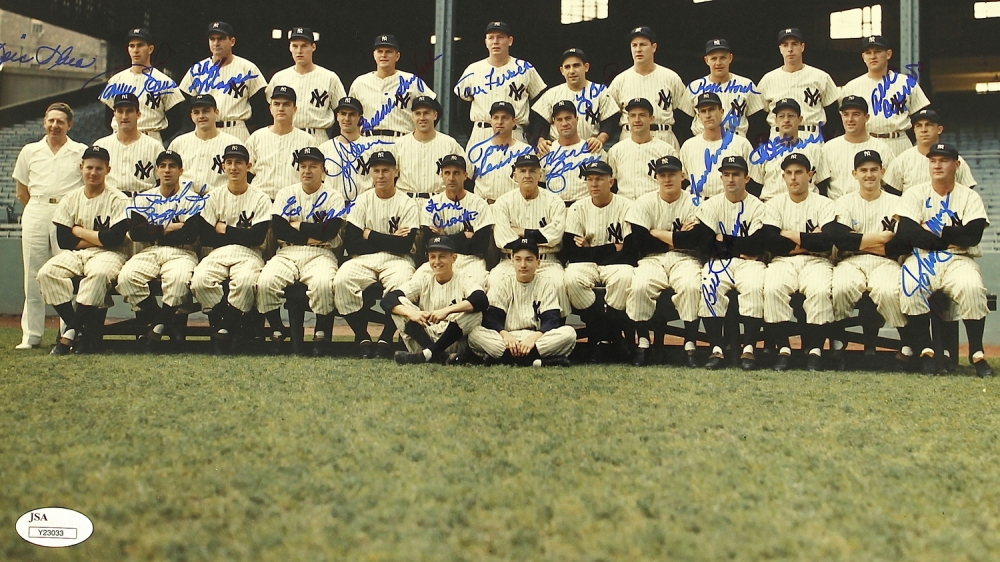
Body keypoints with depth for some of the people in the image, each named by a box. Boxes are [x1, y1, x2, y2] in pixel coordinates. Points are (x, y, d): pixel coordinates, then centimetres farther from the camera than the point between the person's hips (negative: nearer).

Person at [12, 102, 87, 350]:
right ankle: (31, 335, 8)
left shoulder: (81, 151, 6)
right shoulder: (29, 151, 13)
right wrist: (39, 209, 9)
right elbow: (21, 191, 18)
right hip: (35, 215, 3)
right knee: (33, 276, 2)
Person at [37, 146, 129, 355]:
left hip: (108, 254, -4)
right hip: (75, 254, 4)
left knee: (99, 274, -38)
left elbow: (115, 239, -14)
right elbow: (64, 241, 1)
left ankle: (70, 332, -28)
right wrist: (98, 238, -8)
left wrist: (79, 231, -6)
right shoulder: (70, 199, 9)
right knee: (46, 273, -24)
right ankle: (81, 331, -23)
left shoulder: (118, 200, -2)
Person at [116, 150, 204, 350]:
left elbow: (190, 234, -9)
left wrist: (153, 232, -3)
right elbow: (135, 232, 1)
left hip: (181, 253, -3)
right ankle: (169, 325, -16)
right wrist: (167, 229, -4)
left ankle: (157, 326, -18)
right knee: (126, 277, -28)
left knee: (178, 279, -38)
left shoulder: (192, 199, 7)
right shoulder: (142, 199, 16)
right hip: (148, 253, 3)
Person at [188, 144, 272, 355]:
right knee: (199, 282, -31)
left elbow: (257, 237, -8)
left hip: (248, 255, -2)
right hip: (217, 254, 2)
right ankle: (220, 326, -14)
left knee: (246, 281, -37)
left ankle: (228, 328, -19)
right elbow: (206, 237, 3)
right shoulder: (215, 197, 15)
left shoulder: (261, 199, 7)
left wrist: (224, 230, 0)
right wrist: (241, 233, -2)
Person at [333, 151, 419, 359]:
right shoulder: (362, 201, 7)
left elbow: (404, 246, -13)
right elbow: (351, 245, -4)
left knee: (401, 285, -35)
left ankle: (385, 340, -18)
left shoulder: (407, 204, 0)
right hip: (364, 260, 2)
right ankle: (363, 339, -17)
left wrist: (369, 236, -7)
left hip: (396, 260, -2)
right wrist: (389, 240, -8)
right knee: (341, 281, -28)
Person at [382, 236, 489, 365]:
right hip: (423, 340, 3)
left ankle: (428, 354, -27)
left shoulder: (464, 282, 2)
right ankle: (440, 357, -29)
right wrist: (411, 313, -27)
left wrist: (447, 310, -33)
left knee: (474, 312, -24)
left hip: (453, 343, -2)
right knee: (399, 303, -14)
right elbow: (387, 300, -6)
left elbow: (482, 301, -22)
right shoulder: (422, 282, 8)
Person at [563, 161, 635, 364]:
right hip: (585, 264, 1)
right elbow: (571, 252, -6)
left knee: (625, 277, -35)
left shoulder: (626, 207, -3)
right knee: (571, 279, -32)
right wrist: (612, 248, -11)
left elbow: (632, 250, -12)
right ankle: (611, 330, -19)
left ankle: (603, 339, -22)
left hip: (615, 264, -1)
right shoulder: (577, 209, 2)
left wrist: (590, 249, -12)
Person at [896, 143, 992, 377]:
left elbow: (973, 235, -9)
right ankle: (925, 352, -22)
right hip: (921, 258, 0)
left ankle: (977, 354, -21)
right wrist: (950, 239, -10)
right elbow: (905, 232, -9)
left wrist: (933, 230, -8)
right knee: (911, 288, -32)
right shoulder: (915, 194, 8)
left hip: (958, 260, 0)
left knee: (972, 287, -31)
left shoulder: (970, 197, 8)